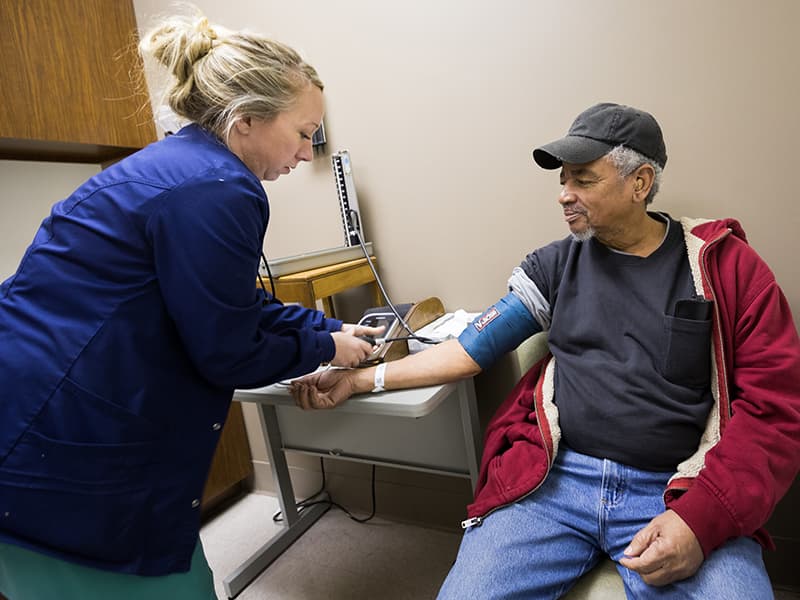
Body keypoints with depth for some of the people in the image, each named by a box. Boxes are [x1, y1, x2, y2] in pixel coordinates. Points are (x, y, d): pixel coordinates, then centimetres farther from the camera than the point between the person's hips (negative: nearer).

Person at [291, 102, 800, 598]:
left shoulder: (726, 266, 2)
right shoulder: (555, 265, 7)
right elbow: (473, 348, 4)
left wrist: (701, 519, -15)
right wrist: (362, 379, -2)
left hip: (677, 494, 0)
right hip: (553, 480, 1)